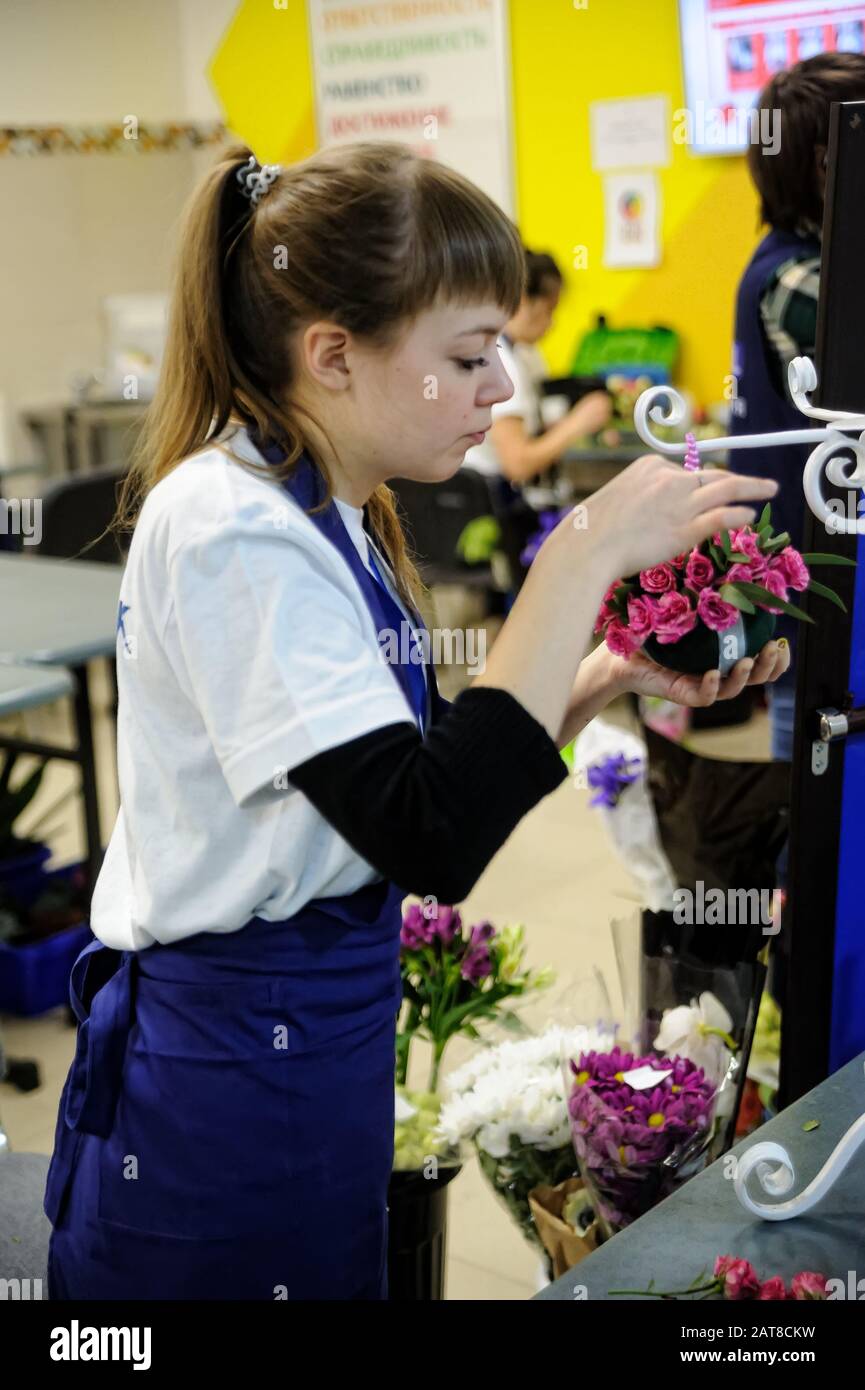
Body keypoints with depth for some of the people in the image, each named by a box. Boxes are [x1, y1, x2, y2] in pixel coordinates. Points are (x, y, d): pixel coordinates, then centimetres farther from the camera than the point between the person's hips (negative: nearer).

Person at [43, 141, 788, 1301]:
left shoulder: (325, 512, 6)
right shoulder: (232, 528, -23)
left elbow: (430, 764, 10)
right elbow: (432, 839, -32)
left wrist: (609, 678, -4)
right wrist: (584, 560, -28)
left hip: (323, 1027, 9)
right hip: (235, 1074, -9)